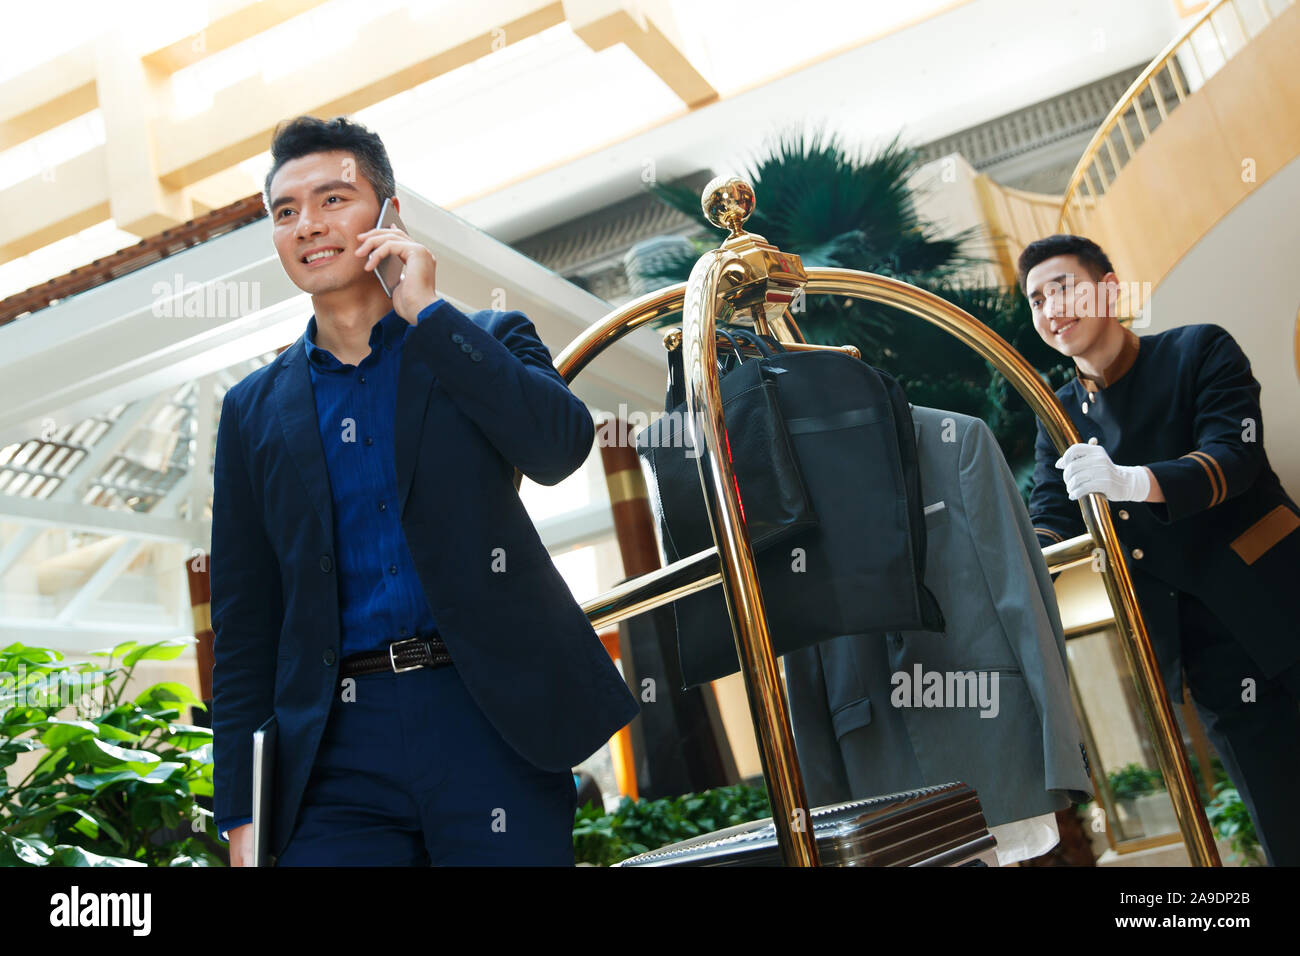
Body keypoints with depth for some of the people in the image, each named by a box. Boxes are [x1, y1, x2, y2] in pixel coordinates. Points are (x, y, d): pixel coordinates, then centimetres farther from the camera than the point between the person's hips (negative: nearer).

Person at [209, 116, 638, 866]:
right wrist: (242, 816, 6)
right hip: (338, 748, 2)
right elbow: (244, 626, 11)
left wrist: (428, 312, -9)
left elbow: (562, 446, -13)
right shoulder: (254, 410, 12)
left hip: (494, 721, -1)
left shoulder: (487, 340, 8)